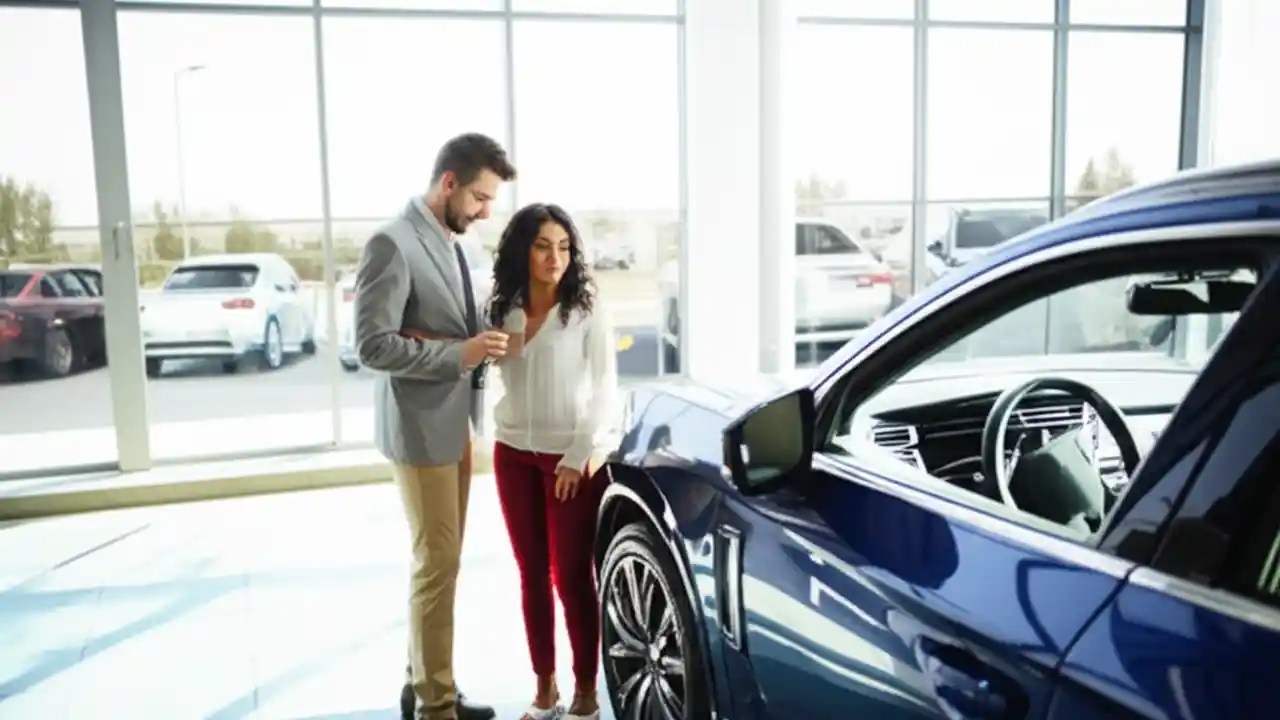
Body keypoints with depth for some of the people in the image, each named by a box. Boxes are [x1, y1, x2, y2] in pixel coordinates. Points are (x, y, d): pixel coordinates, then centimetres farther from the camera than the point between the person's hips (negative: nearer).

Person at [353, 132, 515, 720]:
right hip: (420, 431, -8)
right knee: (436, 565, -1)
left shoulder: (450, 242, 11)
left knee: (442, 562, 15)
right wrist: (459, 354, -23)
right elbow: (373, 345, -20)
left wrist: (479, 343, -4)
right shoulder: (393, 243, -16)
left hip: (455, 426, 9)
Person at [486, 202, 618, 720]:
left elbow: (604, 388, -8)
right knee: (532, 574, 11)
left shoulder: (585, 310, -8)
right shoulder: (502, 310, 3)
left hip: (570, 456, -4)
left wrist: (578, 456, -13)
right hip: (513, 454, 4)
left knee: (572, 575, 1)